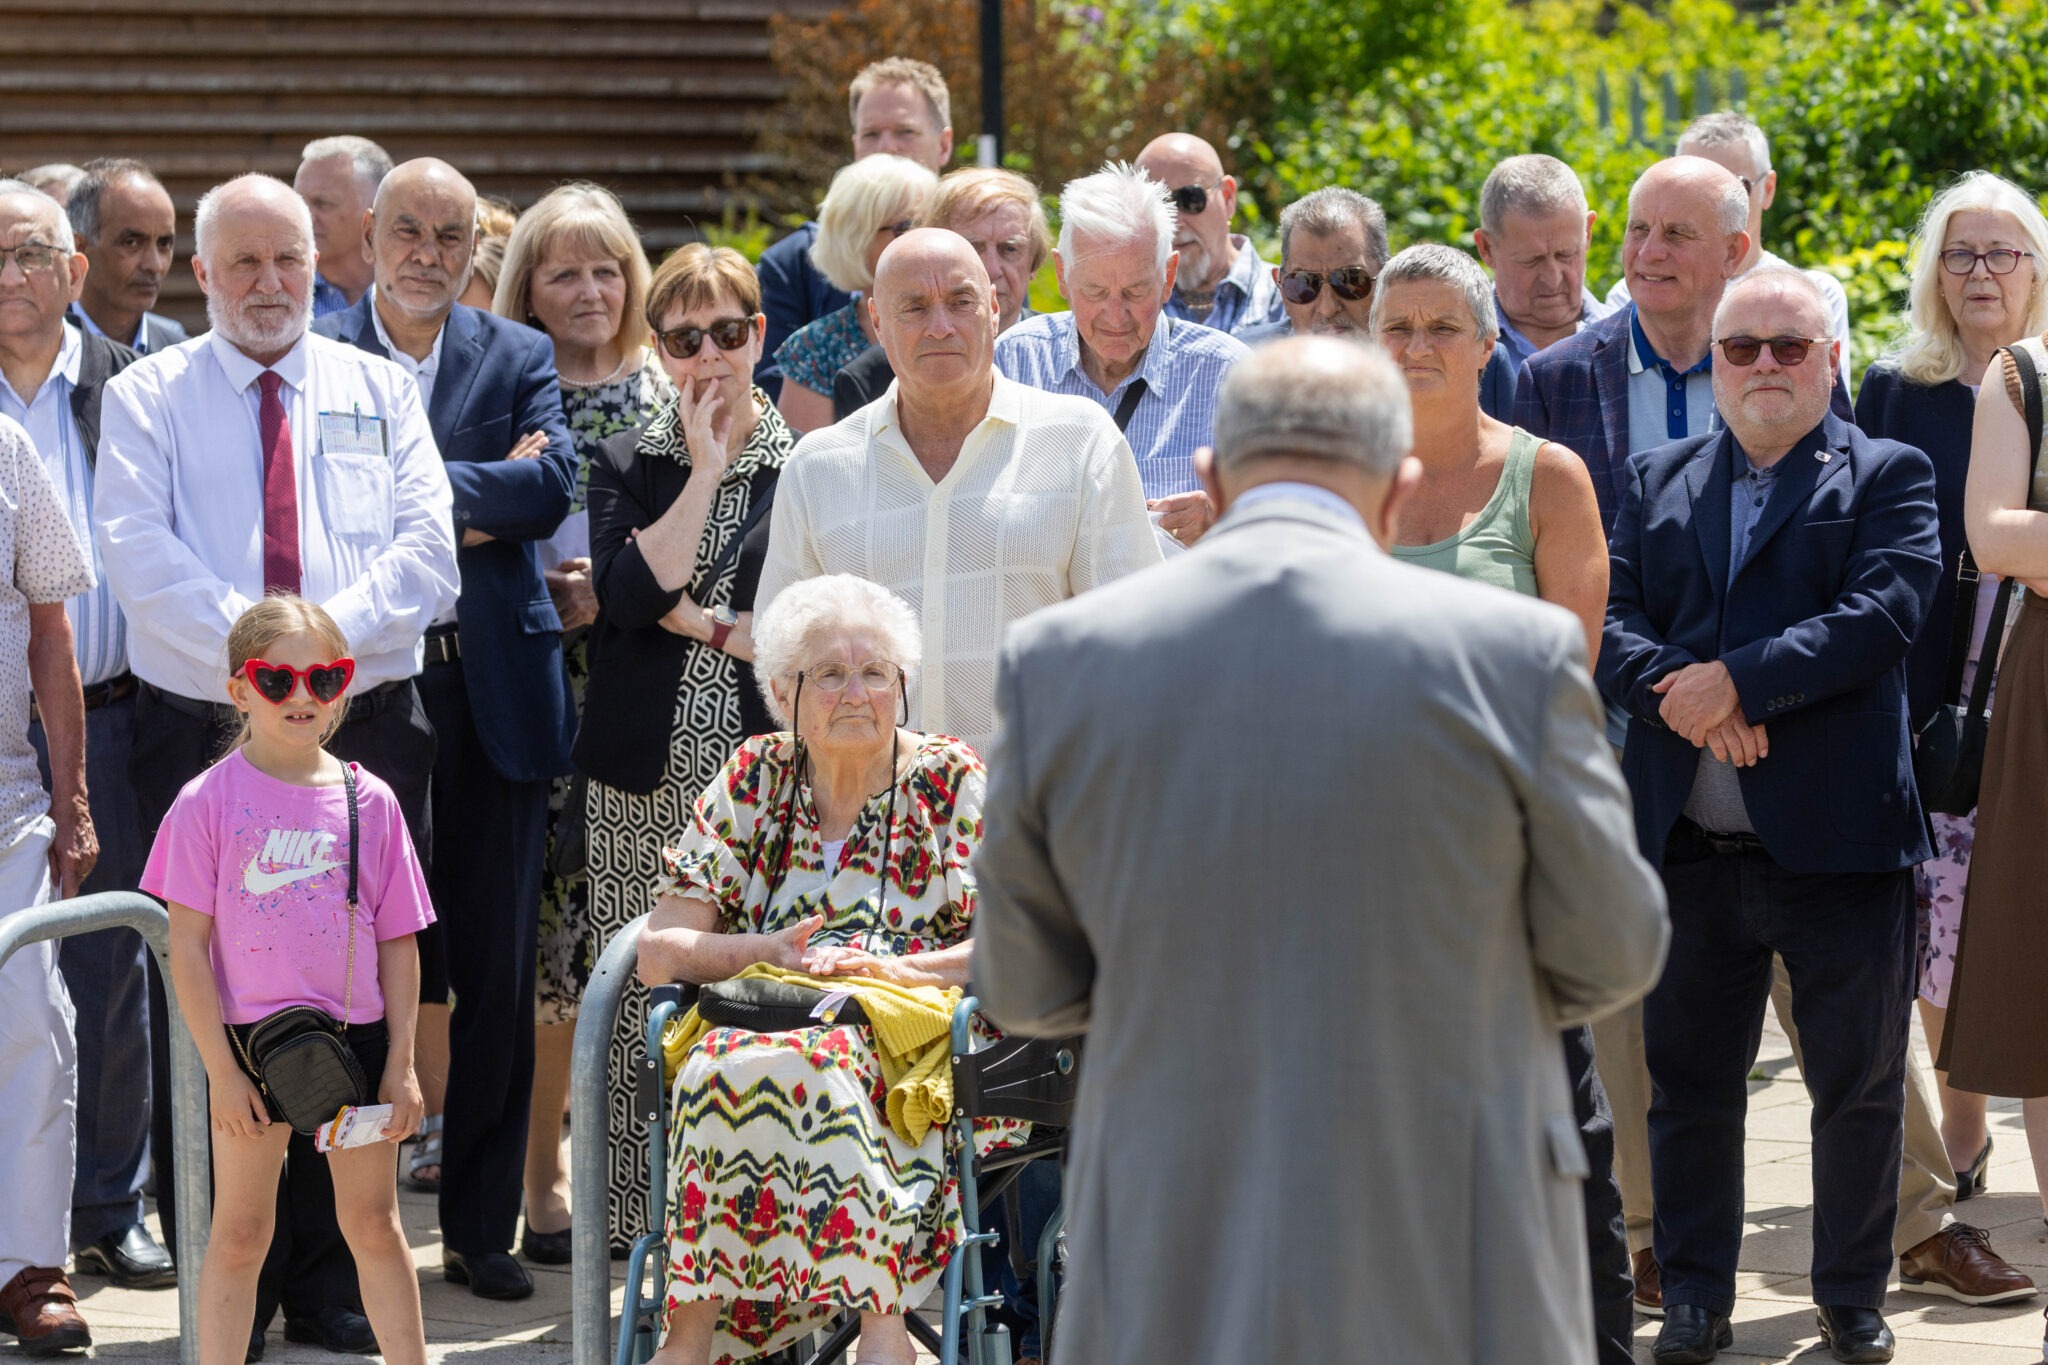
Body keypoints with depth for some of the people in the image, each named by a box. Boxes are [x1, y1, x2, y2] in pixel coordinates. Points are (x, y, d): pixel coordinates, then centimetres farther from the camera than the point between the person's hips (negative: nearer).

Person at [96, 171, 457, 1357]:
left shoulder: (381, 392, 13)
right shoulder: (149, 399, 7)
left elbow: (427, 546, 1)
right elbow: (141, 557, -6)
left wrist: (324, 634, -14)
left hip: (368, 728, 1)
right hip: (204, 730, -1)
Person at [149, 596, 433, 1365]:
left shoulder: (369, 802, 3)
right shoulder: (209, 802, -5)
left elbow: (397, 942, 6)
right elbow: (187, 946, -6)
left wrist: (401, 1064, 2)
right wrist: (222, 1069, -10)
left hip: (356, 1038, 2)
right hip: (251, 1041, -2)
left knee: (374, 1226, 12)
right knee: (239, 1234, 5)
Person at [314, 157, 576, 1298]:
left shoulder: (518, 357, 10)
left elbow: (552, 486, -6)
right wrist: (477, 499, -13)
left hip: (495, 687, 2)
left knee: (500, 977, 5)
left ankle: (483, 1225, 15)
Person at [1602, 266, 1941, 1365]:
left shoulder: (1888, 478, 4)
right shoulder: (1655, 480, 14)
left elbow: (1881, 614, -11)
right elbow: (1609, 620, 4)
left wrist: (1738, 679, -16)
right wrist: (1684, 698, -15)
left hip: (1838, 838, -3)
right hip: (1689, 846, 3)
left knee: (1859, 1086, 5)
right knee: (1687, 1083, 9)